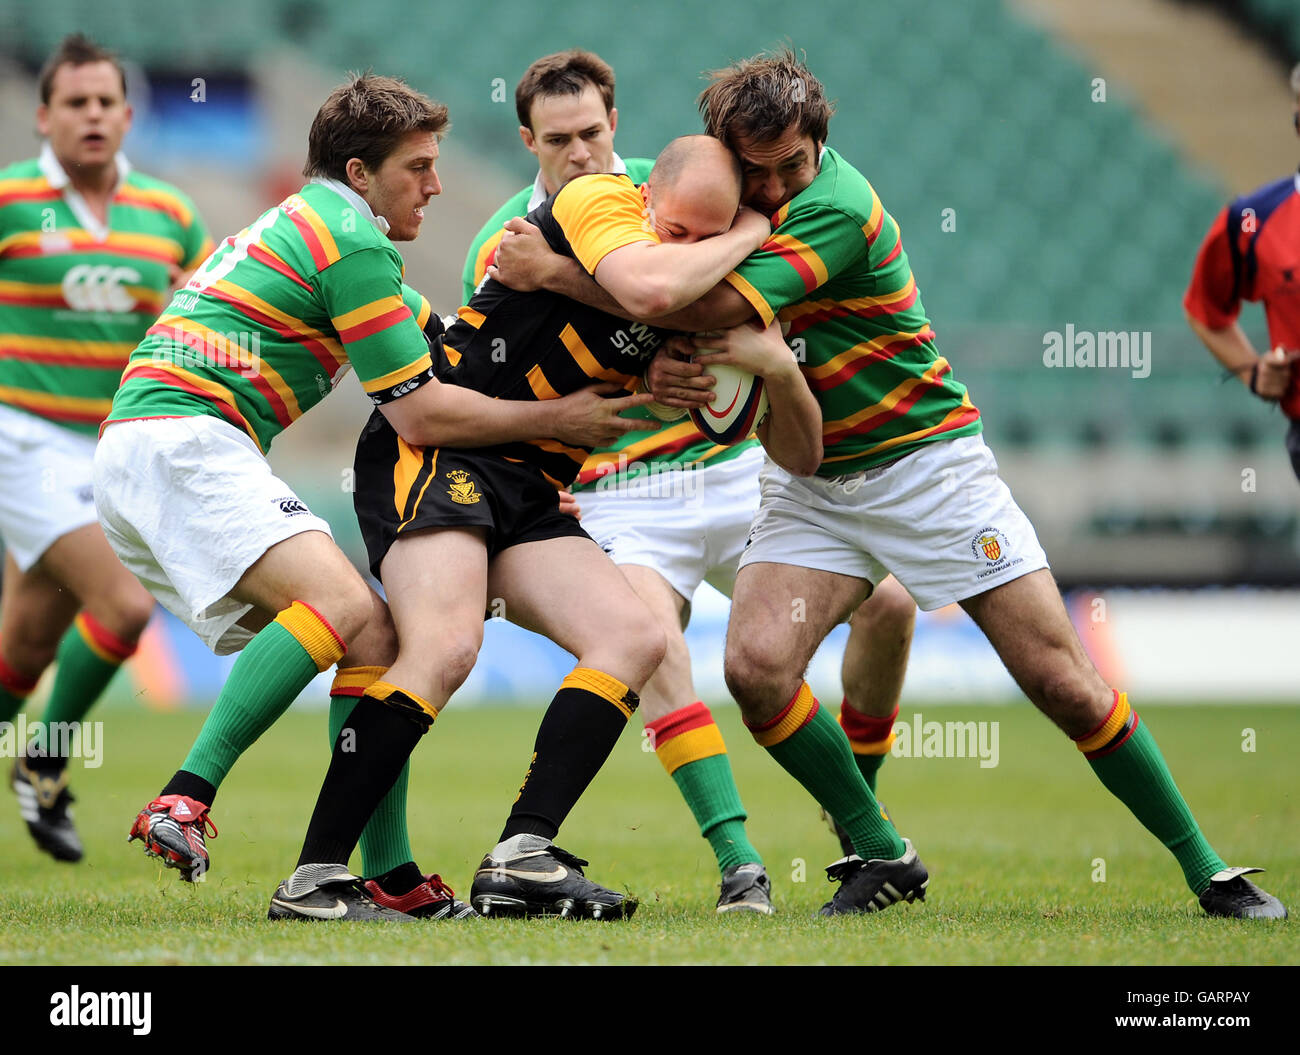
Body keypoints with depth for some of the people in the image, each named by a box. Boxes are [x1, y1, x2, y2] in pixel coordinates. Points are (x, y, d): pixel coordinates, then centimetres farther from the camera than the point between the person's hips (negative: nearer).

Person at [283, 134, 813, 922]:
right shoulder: (597, 200, -9)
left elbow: (799, 456, 10)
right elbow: (649, 286, -32)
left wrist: (782, 369, -11)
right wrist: (752, 235, -15)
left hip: (531, 494, 7)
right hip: (433, 450, -7)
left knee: (635, 640, -9)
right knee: (446, 649, -25)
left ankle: (520, 857, -14)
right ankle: (314, 877, -24)